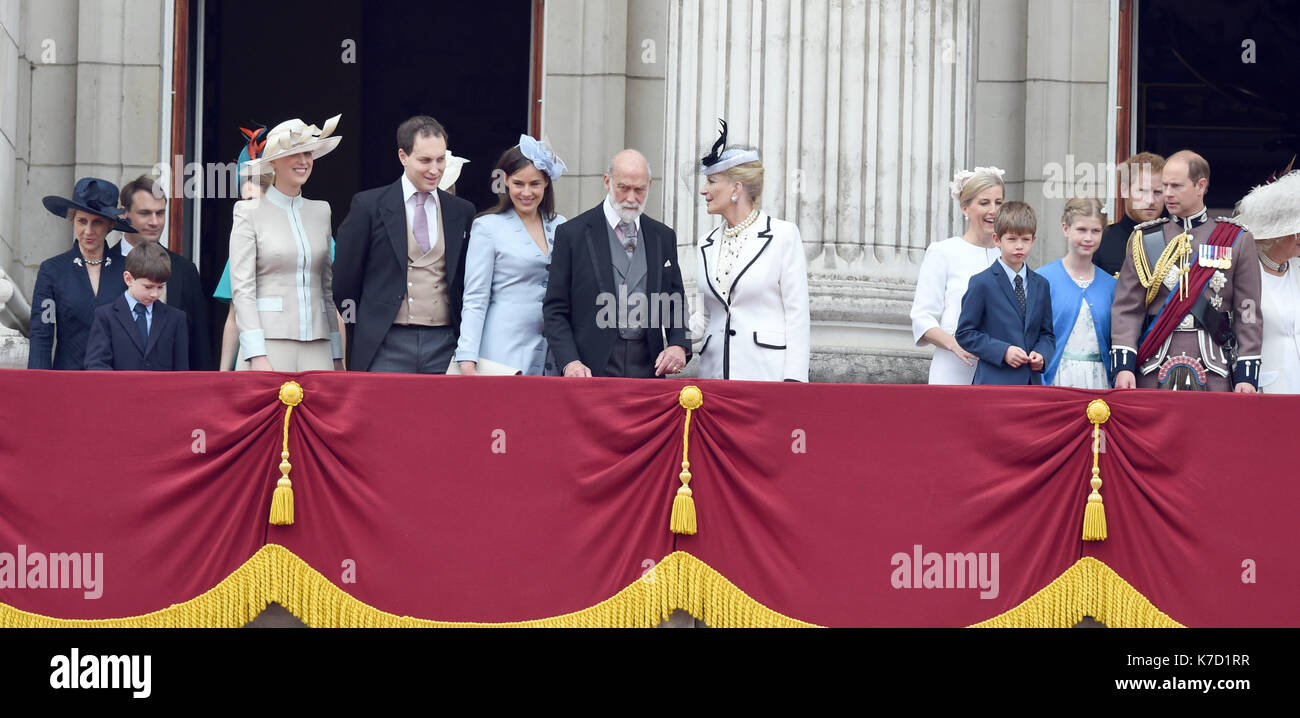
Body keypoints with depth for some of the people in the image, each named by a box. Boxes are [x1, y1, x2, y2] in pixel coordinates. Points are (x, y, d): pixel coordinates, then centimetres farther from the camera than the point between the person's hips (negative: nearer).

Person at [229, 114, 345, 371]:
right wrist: (257, 356, -14)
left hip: (317, 346, 4)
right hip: (270, 341, -4)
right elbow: (242, 289, -4)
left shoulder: (320, 211, 16)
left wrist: (337, 355, 13)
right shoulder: (250, 213, 2)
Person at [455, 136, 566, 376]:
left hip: (553, 352, 4)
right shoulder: (488, 227, -1)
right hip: (506, 351, -4)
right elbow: (474, 299, -4)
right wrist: (467, 359, -13)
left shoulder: (560, 226, 13)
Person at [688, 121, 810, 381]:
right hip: (715, 370, 5)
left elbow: (797, 315, -4)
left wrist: (793, 380, -11)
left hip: (767, 370, -5)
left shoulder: (783, 235, -1)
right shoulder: (708, 246, 15)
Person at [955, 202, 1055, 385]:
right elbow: (965, 333, -4)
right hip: (994, 382, -5)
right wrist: (1003, 351, -15)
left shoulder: (1040, 285, 13)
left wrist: (1041, 354, -5)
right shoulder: (982, 284, -3)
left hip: (1032, 383, 5)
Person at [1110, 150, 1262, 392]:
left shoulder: (1237, 240, 6)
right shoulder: (1144, 239, 9)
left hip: (1214, 373, -1)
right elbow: (1127, 307, 5)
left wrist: (1246, 375, -4)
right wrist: (1123, 365, -7)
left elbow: (1248, 313, 4)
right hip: (1153, 374, 1)